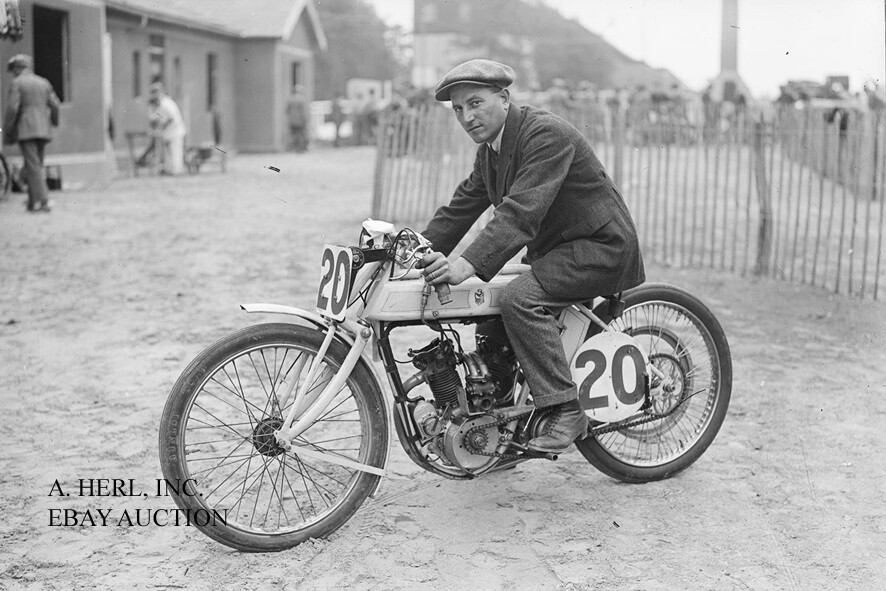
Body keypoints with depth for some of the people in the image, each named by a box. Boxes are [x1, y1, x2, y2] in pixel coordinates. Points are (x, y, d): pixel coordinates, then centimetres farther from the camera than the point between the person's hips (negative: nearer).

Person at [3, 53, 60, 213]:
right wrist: (53, 122, 26)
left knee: (33, 166, -6)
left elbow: (12, 108, -11)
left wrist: (7, 132, -4)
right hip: (43, 130, 6)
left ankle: (41, 201, -11)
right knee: (36, 165, 14)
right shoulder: (44, 82, 13)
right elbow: (55, 105, 8)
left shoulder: (17, 83, -3)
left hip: (25, 130, -6)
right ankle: (33, 199, 15)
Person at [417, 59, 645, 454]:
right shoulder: (490, 151, 10)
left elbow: (522, 210, -32)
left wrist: (467, 265, -42)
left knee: (519, 300, -28)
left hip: (600, 246, -10)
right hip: (554, 249, 10)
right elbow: (460, 208, 12)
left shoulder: (545, 134, -20)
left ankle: (567, 412, -22)